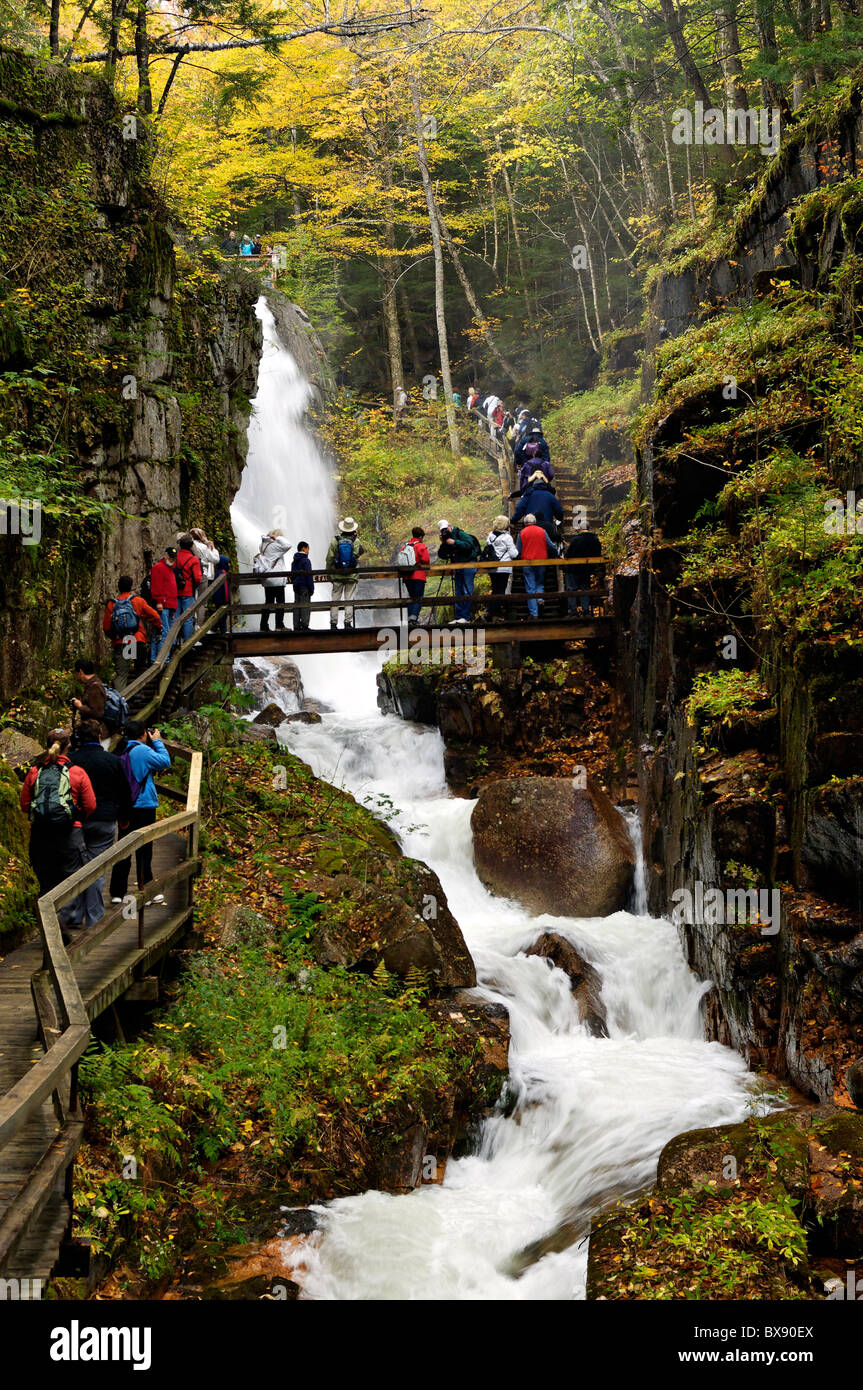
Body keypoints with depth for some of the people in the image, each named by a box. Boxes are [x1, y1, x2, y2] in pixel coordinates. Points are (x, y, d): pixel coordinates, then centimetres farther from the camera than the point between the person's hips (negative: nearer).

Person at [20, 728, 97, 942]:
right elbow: (90, 806, 0)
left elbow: (24, 804, 8)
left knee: (46, 881, 12)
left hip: (39, 834, 3)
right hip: (70, 834, -3)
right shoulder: (77, 773, -4)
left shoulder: (34, 772, 2)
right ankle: (63, 914, -20)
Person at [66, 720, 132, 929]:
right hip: (104, 821, 0)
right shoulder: (113, 761, -1)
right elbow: (125, 793, 6)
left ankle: (75, 915, 10)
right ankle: (94, 918, 6)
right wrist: (124, 818, 19)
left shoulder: (69, 760, -3)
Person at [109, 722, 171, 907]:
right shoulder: (142, 750, -15)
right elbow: (165, 761, -10)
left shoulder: (120, 751, 7)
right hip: (143, 807, -7)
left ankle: (117, 893, 14)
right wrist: (157, 742, 2)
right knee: (144, 850, 0)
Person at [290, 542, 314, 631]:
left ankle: (296, 626, 8)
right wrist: (311, 589, -10)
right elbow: (309, 576, -14)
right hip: (305, 587, -7)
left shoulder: (294, 561, 13)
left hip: (296, 587, 7)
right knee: (305, 606, -5)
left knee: (297, 606, 8)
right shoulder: (306, 560, -11)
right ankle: (304, 626, -8)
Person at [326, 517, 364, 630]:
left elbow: (329, 559, 0)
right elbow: (362, 552, 12)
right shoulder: (356, 542, -5)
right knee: (349, 599, 3)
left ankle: (333, 623, 4)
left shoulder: (335, 541, -2)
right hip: (351, 575, -1)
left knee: (335, 599, 6)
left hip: (337, 575, 1)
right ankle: (348, 623, -1)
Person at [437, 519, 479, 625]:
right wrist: (443, 544, -7)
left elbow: (469, 544, -24)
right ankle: (458, 617, 11)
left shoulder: (461, 534, -8)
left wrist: (454, 542, -23)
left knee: (467, 592, -9)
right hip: (457, 568, 8)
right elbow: (441, 555, 8)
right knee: (458, 593, 8)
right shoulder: (446, 540, 12)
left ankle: (466, 617, -10)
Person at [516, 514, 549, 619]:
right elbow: (550, 546, 4)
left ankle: (534, 614, 1)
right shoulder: (542, 531, 1)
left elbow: (518, 550, 1)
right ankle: (540, 597, -6)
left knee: (530, 588, 2)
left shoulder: (522, 533, -2)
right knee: (540, 582, 23)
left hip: (527, 562, -1)